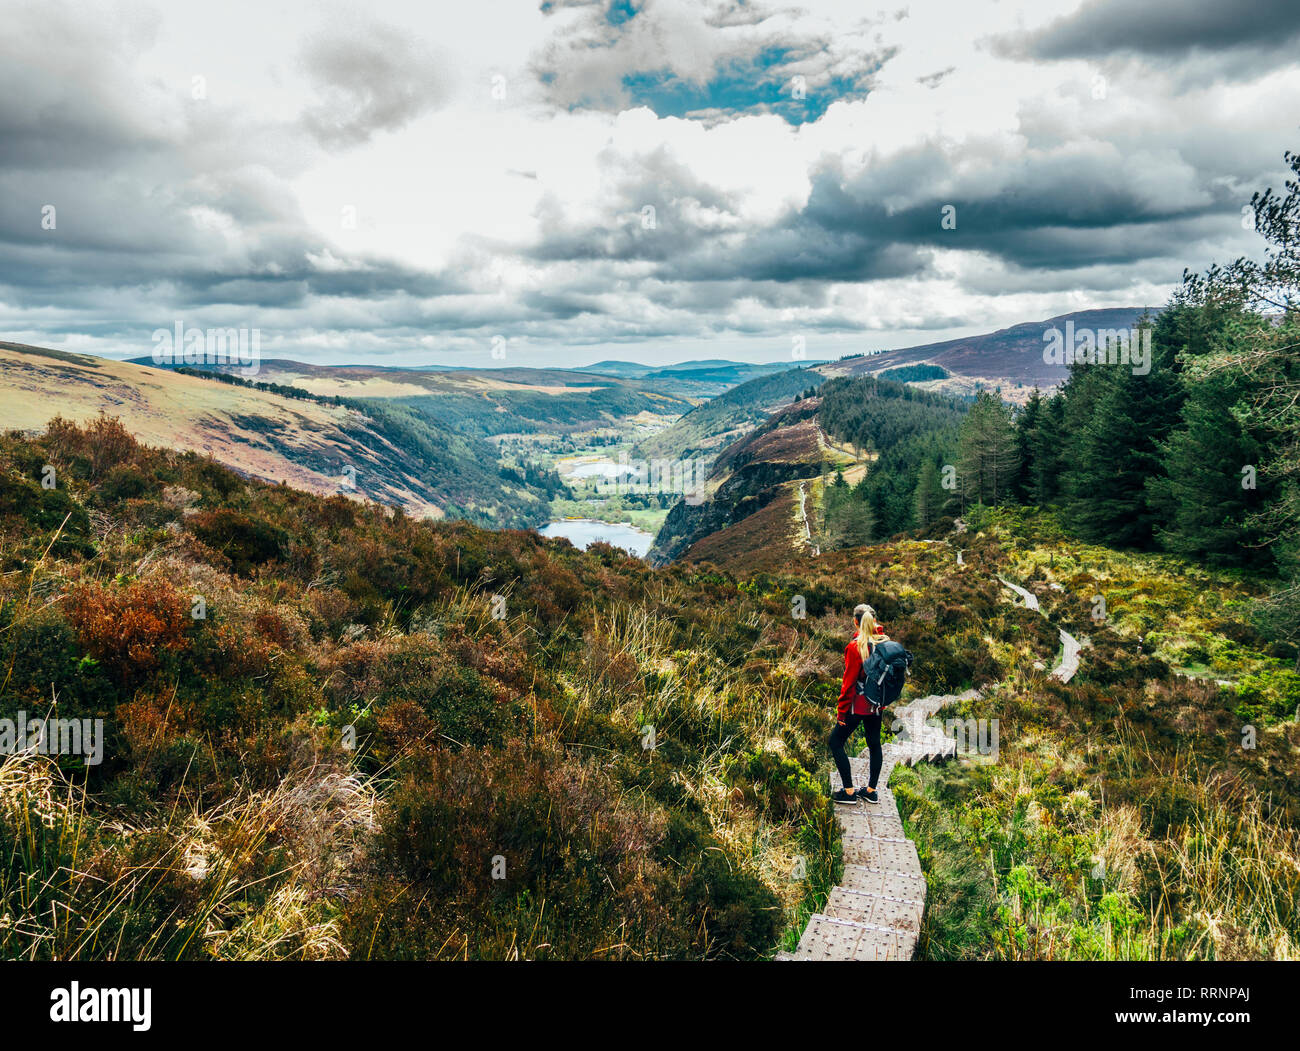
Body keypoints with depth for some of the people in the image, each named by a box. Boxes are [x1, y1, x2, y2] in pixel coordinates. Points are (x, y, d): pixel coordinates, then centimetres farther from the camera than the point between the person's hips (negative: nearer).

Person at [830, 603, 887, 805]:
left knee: (835, 742, 6)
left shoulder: (855, 647, -18)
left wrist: (841, 711, -9)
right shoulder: (883, 642, -1)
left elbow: (849, 682, -15)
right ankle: (871, 790, 26)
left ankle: (849, 792, 5)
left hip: (857, 705, -6)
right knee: (874, 744, 18)